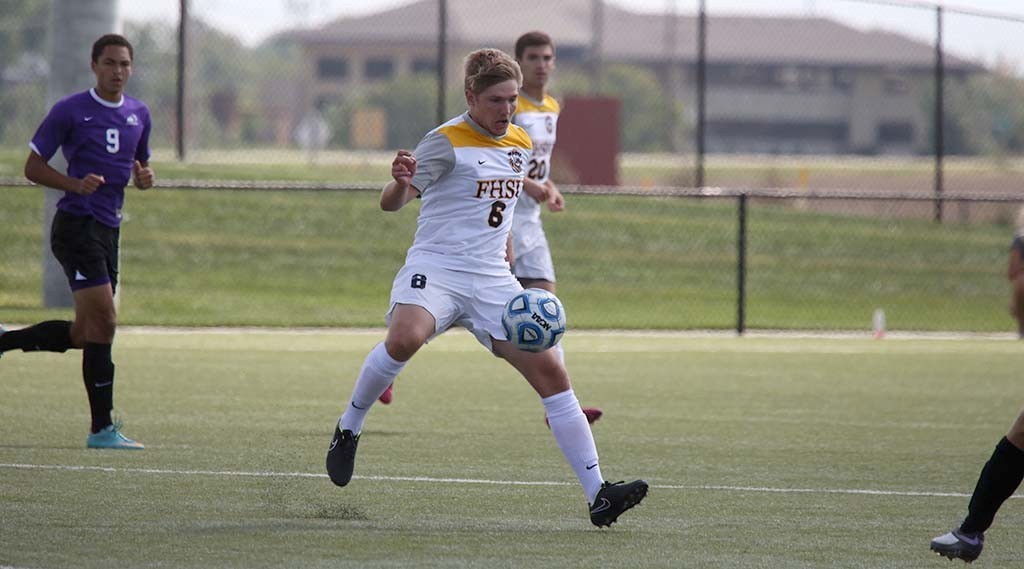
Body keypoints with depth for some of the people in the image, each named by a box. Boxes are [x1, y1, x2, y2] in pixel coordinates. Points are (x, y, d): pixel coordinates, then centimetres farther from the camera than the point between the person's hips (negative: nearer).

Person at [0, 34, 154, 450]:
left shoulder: (139, 115, 12)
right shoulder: (70, 111, -5)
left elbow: (139, 166, 24)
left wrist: (144, 177, -1)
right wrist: (75, 183, -20)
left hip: (107, 229, 8)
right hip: (76, 224, -8)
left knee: (83, 333, 9)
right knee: (103, 322, -15)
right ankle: (102, 428, -12)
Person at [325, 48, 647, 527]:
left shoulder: (521, 144, 14)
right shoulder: (446, 142, -6)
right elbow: (391, 204, -12)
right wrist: (400, 183, -33)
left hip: (492, 279, 6)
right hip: (435, 267, -6)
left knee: (550, 371, -5)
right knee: (405, 339, -36)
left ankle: (597, 494, -4)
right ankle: (348, 428, -11)